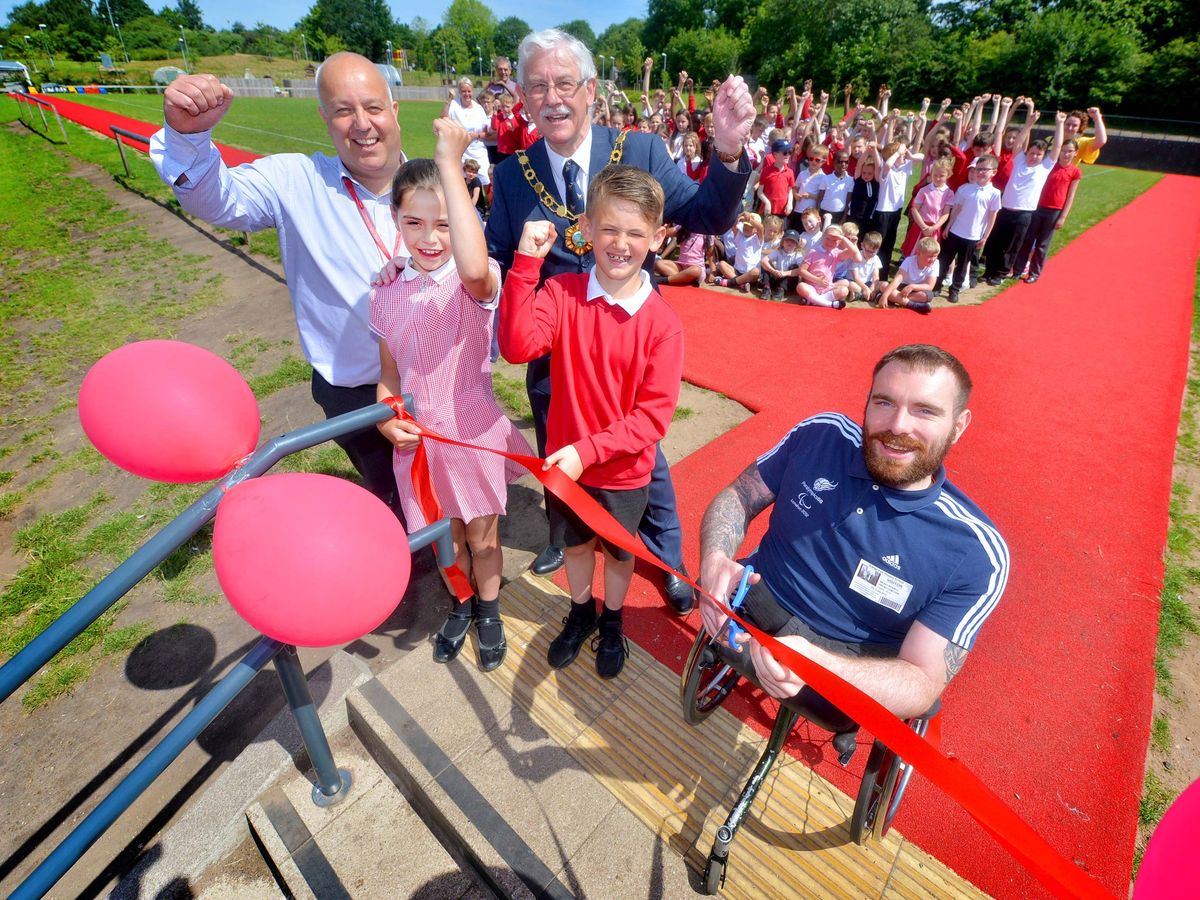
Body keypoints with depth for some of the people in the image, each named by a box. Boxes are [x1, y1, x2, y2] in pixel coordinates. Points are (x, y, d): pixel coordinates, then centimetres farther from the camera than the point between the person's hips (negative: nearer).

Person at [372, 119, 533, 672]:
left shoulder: (476, 283, -17)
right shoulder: (386, 297, -2)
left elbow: (475, 268, -44)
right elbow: (389, 374, 7)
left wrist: (451, 166, -39)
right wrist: (387, 419, -11)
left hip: (473, 432, -3)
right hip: (419, 439, 4)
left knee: (482, 539, 16)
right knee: (447, 540, 21)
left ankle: (488, 613, 45)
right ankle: (461, 605, 50)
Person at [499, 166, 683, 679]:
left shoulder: (662, 322, -17)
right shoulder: (562, 292, -12)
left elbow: (654, 414, -19)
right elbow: (518, 346, -28)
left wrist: (589, 450, -27)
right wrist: (526, 263, -30)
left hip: (624, 469, -1)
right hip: (564, 460, 2)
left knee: (619, 551, 22)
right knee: (575, 543, 24)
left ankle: (611, 622, 51)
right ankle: (580, 613, 53)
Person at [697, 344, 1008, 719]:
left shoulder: (977, 554, -18)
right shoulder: (820, 435, -11)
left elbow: (922, 681, -18)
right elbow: (738, 496, -1)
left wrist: (815, 662, -39)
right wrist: (714, 560, -24)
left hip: (850, 671, -1)